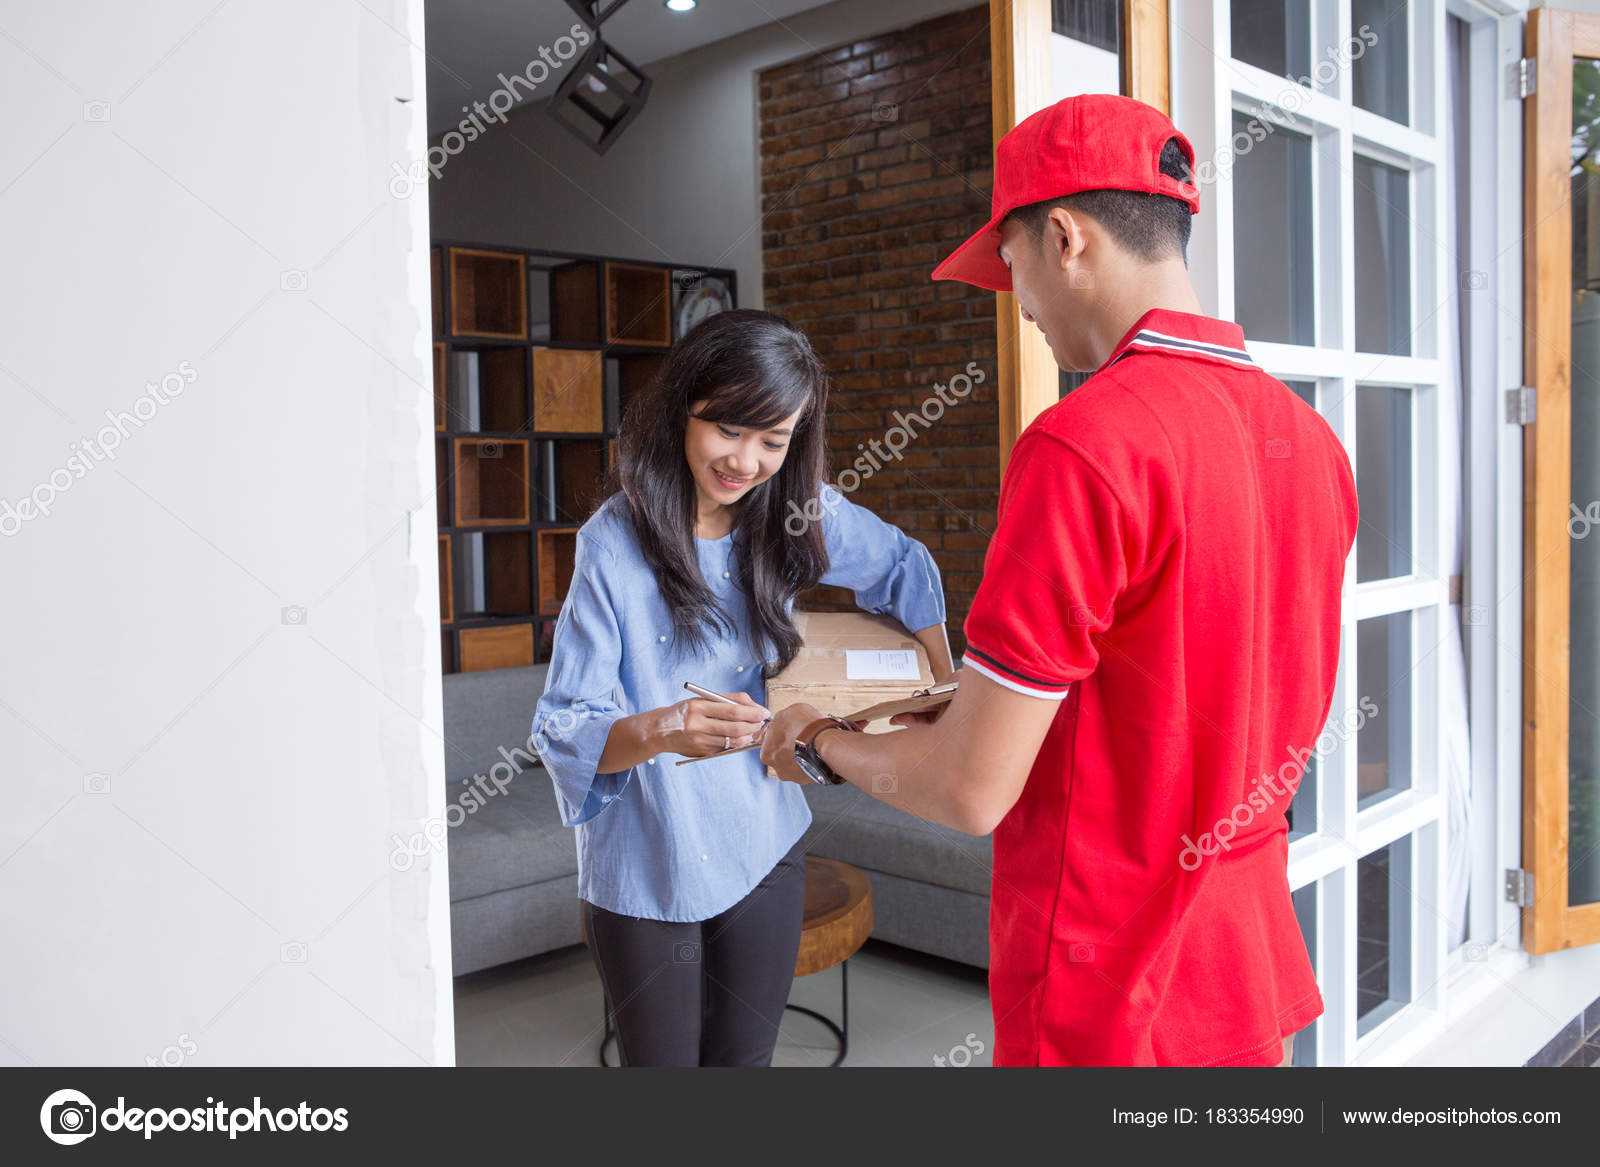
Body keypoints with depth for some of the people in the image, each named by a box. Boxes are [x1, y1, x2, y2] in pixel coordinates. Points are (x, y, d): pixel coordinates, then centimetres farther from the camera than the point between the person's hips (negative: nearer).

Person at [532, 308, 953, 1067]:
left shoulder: (802, 516, -5)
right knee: (662, 1060, 9)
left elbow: (903, 569, 14)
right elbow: (563, 732, -19)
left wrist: (946, 692, 8)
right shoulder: (615, 544, -16)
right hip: (644, 870, -3)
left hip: (763, 856, 3)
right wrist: (660, 730, -38)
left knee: (744, 1058, 14)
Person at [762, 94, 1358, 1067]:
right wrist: (1000, 702, 17)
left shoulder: (1082, 448, -25)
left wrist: (819, 746, -2)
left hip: (1110, 1016, -7)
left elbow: (972, 792, -21)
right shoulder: (1311, 436, 0)